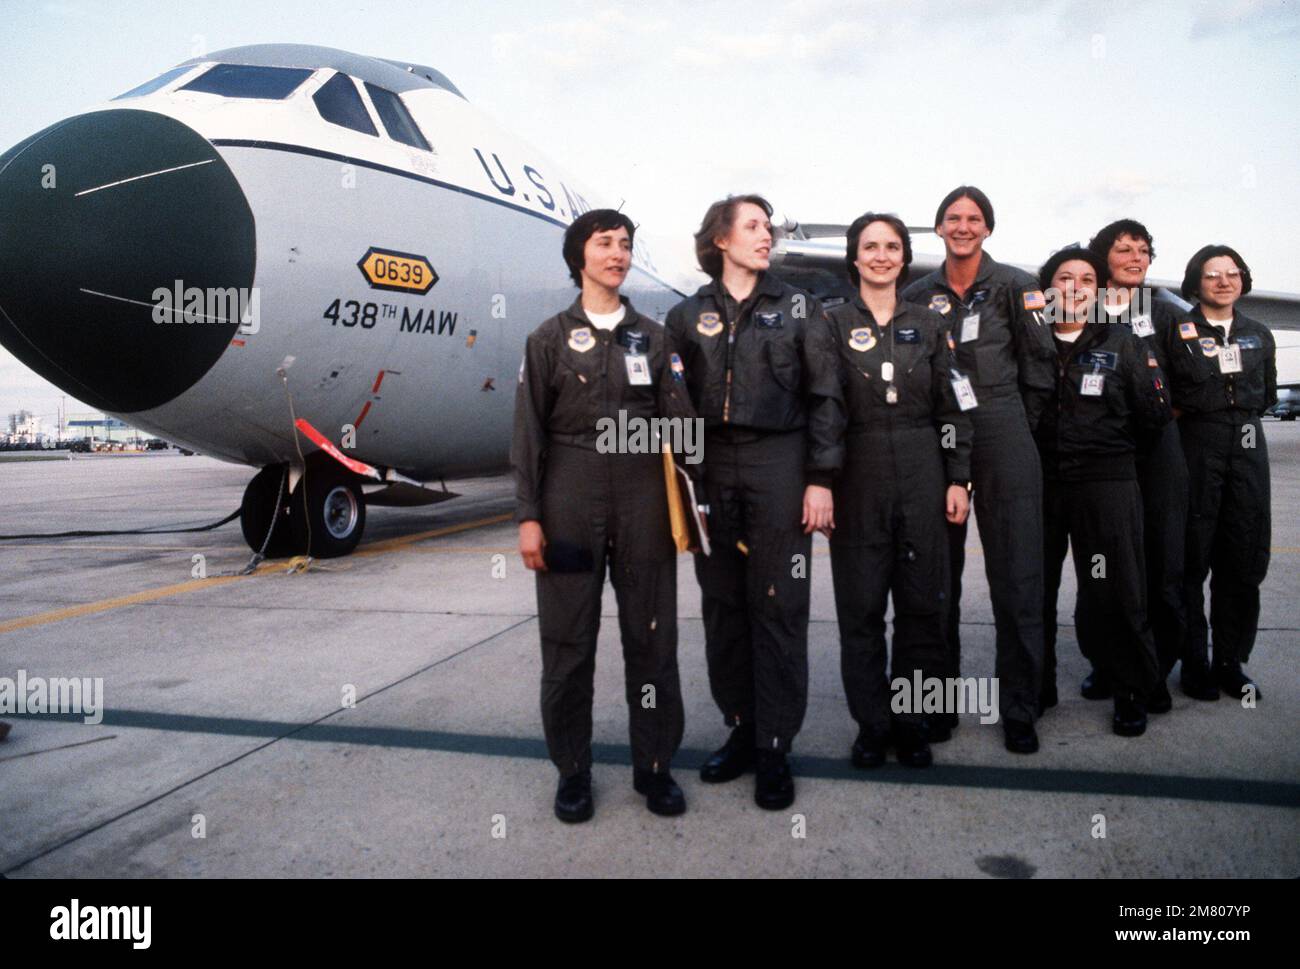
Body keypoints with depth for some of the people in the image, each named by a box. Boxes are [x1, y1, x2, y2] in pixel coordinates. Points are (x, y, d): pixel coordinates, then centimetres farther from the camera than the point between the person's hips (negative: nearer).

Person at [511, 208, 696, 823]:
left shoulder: (653, 338, 10)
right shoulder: (550, 338, 4)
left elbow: (677, 419, 6)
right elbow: (529, 433, 1)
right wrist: (528, 516, -5)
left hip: (643, 498, 2)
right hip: (570, 499, -1)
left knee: (651, 634, 5)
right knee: (568, 638, 4)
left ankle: (654, 766, 20)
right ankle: (572, 771, 19)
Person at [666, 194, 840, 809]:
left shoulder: (796, 308, 6)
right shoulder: (687, 316, 10)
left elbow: (824, 396, 2)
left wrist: (820, 479, -6)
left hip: (779, 464, -2)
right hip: (711, 468, 2)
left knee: (778, 607, -1)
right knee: (722, 606, 7)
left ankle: (775, 749, 9)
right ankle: (740, 730, 22)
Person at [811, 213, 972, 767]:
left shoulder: (929, 325, 11)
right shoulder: (832, 325, 3)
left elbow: (952, 409, 10)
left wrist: (958, 479, 3)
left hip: (922, 477, 2)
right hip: (859, 481, -2)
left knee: (923, 605, 5)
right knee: (860, 608, 3)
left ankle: (911, 721, 20)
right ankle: (870, 724, 18)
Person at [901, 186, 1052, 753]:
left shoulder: (1013, 283, 4)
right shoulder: (919, 295, 10)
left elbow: (1038, 357, 1)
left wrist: (1028, 306, -8)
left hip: (1003, 434, -2)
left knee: (1016, 573, -2)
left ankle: (1020, 709, 10)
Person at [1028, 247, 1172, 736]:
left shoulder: (1125, 344, 4)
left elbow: (1155, 416, 5)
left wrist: (1111, 449, 8)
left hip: (1107, 487, -1)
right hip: (1038, 485, 2)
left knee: (1113, 591, 1)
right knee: (1033, 590, 9)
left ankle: (1132, 688, 20)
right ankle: (1037, 682, 26)